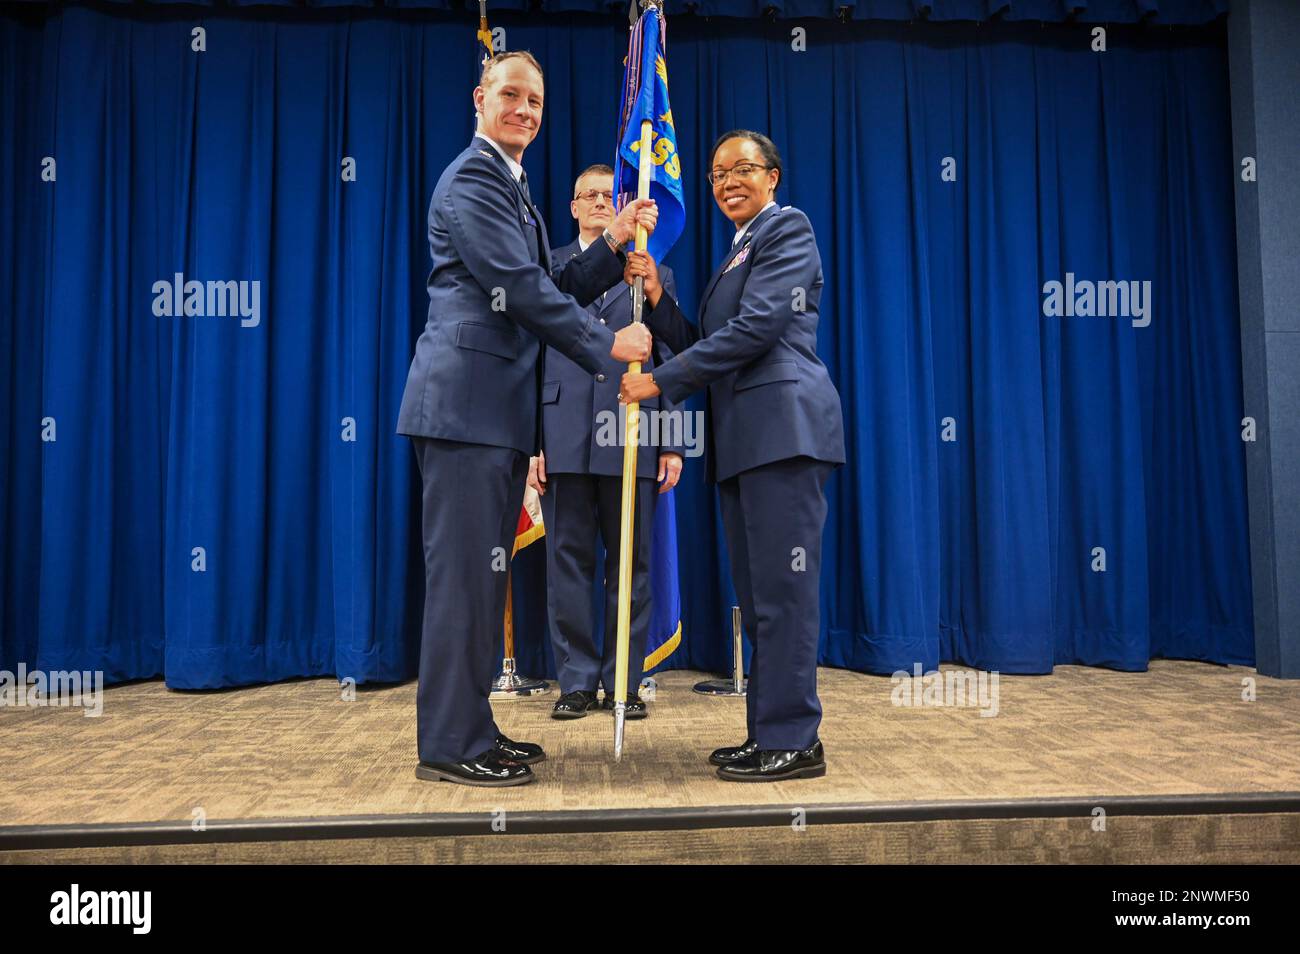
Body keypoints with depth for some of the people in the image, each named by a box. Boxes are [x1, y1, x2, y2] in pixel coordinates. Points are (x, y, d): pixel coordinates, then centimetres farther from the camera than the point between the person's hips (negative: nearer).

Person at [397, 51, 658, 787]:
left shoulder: (514, 189, 25)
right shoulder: (474, 176, -5)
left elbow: (553, 291, 19)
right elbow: (522, 290, -14)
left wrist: (614, 244, 9)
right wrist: (608, 345, -8)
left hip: (500, 407, 10)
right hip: (466, 400, -10)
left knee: (486, 572, 11)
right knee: (464, 569, -7)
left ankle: (474, 729, 21)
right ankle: (449, 745, 3)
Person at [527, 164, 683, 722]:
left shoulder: (653, 270, 15)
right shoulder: (546, 268, 14)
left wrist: (673, 443, 0)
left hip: (633, 437, 0)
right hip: (564, 435, 0)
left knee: (631, 566, 5)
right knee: (567, 563, 3)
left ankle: (625, 682, 15)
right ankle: (576, 681, 13)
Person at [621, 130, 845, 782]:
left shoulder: (787, 227, 0)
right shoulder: (736, 251, 27)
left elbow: (757, 326, -14)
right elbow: (705, 344, 20)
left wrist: (660, 380, -12)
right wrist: (655, 294, 7)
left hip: (783, 424, -9)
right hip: (743, 436, 9)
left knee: (782, 584, -8)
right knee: (756, 591, 10)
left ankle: (792, 740, 0)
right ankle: (768, 733, 18)